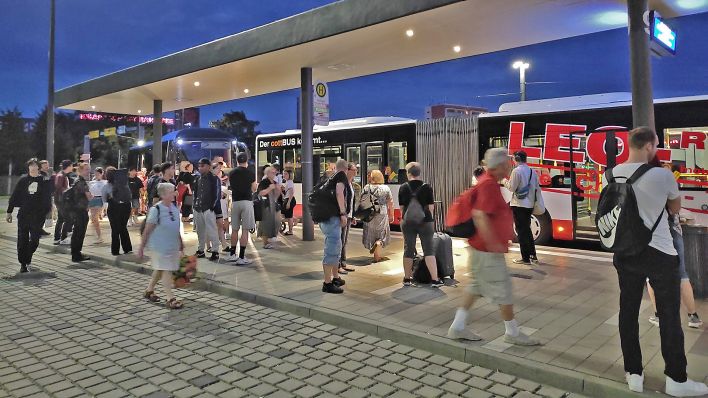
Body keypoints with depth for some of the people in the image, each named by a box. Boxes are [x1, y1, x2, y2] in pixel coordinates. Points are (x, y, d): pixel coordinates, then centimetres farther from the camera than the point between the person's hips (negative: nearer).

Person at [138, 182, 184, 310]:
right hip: (160, 246, -7)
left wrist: (181, 243, 19)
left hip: (173, 245, 7)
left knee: (160, 270, 18)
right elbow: (147, 230, -12)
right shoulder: (156, 209, -16)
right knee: (166, 270, -4)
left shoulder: (174, 207, 3)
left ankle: (149, 291, 36)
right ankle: (170, 298, 1)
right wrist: (141, 248, -8)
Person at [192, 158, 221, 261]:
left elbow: (217, 194, -8)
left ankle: (215, 252, -5)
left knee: (212, 231, -8)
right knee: (200, 231, 13)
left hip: (208, 209, -7)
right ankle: (200, 250, 23)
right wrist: (195, 204, 12)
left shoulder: (214, 179, -4)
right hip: (198, 209, 7)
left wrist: (213, 206, -13)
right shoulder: (198, 179, 16)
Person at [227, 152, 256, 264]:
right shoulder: (250, 173, -4)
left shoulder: (231, 173, 7)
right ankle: (241, 257, -6)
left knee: (234, 230, 14)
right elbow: (254, 189, 4)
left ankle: (232, 255, 21)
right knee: (245, 230, -4)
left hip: (235, 202, 4)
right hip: (246, 201, -4)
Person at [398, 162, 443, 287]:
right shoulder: (427, 187, -4)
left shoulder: (403, 188, 0)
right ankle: (435, 279, 0)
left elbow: (401, 207, 5)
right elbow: (430, 207, -1)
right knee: (429, 250, 3)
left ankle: (407, 278, 19)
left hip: (407, 222, 2)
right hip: (425, 221, -2)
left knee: (408, 249, 10)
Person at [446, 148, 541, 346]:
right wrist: (493, 244, -26)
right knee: (503, 289, 3)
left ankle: (458, 327, 21)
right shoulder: (489, 184, -21)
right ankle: (512, 332, 19)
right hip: (488, 250, -10)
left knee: (477, 286, 16)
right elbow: (480, 216, -29)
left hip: (482, 248, 10)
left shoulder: (488, 181, 12)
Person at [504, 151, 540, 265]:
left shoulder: (517, 171, -13)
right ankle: (533, 256, 22)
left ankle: (525, 258, 4)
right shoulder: (532, 171, 10)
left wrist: (505, 181, 4)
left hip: (519, 205, -7)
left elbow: (511, 187, -13)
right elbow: (536, 188, 13)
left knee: (521, 231, 0)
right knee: (527, 230, 19)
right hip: (529, 205, 7)